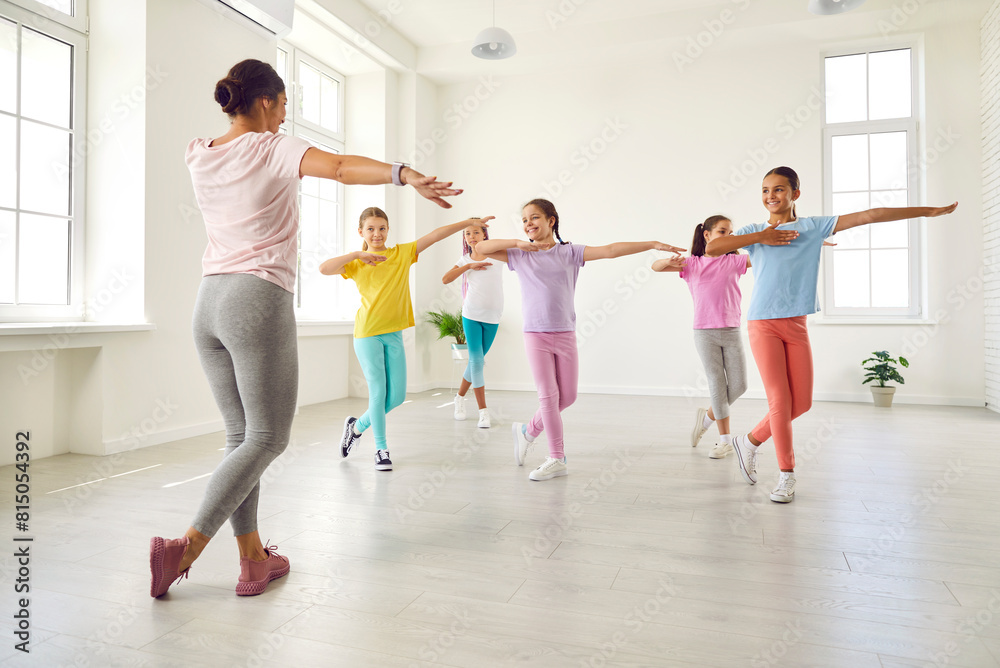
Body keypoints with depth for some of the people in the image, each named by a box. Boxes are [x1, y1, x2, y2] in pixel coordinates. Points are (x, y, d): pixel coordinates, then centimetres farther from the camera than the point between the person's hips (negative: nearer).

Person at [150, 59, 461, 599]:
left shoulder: (198, 157, 16)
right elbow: (339, 166, -22)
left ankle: (253, 560, 17)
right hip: (259, 300, -7)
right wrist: (406, 175, -33)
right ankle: (187, 546, -2)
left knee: (241, 436, 11)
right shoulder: (275, 150, -3)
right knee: (267, 438, 3)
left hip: (208, 302, 8)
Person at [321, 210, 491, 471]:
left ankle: (358, 425, 29)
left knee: (397, 396, 5)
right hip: (367, 334, -3)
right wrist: (358, 254, -19)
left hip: (394, 334, 3)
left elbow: (434, 235, -2)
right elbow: (324, 269, -15)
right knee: (378, 392, -2)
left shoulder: (402, 253, 5)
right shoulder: (357, 263, 1)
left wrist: (469, 222, -7)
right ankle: (381, 449, 14)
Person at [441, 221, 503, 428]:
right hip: (471, 315, 0)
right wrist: (469, 266, -9)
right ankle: (483, 411, -1)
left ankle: (460, 396, 33)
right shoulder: (465, 260, 7)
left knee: (477, 360, 10)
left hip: (492, 317, 0)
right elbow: (445, 279, -5)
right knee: (476, 360, -6)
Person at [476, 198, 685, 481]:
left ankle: (528, 431, 29)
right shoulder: (520, 255, 5)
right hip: (535, 334, -1)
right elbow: (481, 248, 1)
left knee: (567, 396, 5)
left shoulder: (569, 252, 3)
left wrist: (652, 244, -13)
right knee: (548, 395, -2)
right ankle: (557, 459, 9)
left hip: (565, 334, 1)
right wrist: (518, 242, -7)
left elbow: (610, 250, -5)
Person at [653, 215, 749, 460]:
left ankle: (707, 416, 26)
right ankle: (725, 440, 11)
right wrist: (669, 262, -22)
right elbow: (655, 266, 0)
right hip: (705, 332, -2)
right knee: (717, 384, -1)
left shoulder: (734, 261, 5)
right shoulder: (692, 264, 3)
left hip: (732, 331, 2)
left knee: (738, 385, 0)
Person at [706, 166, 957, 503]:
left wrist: (929, 210, 4)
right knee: (779, 397, -6)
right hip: (763, 323, -2)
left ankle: (750, 441, 23)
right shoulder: (754, 231, 7)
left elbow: (869, 215, 5)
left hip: (796, 324, 2)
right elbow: (711, 248, -6)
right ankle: (786, 474, 7)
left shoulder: (814, 227, 9)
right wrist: (759, 238, -7)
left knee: (802, 402, 2)